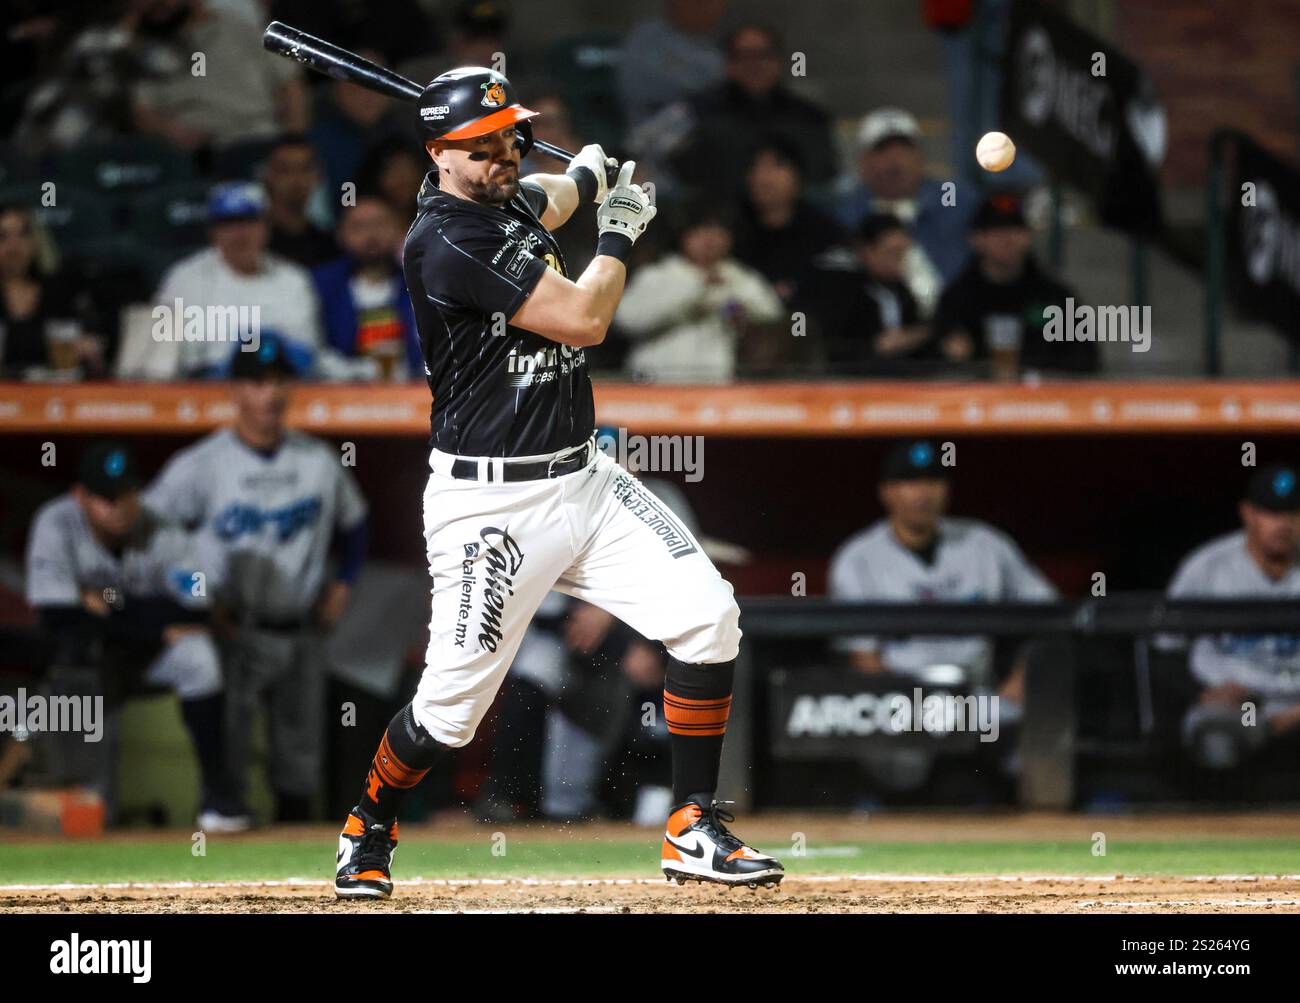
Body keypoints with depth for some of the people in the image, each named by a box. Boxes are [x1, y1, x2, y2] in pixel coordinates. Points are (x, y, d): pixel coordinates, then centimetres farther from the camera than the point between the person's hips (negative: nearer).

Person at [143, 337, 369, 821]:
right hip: (235, 632, -4)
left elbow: (353, 522, 22)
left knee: (300, 755, 8)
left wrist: (341, 583, 10)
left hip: (300, 632, 4)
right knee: (224, 753, -8)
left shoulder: (321, 460, 6)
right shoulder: (200, 464, -7)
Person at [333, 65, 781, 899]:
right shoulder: (447, 239, -20)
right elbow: (584, 321, -19)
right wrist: (622, 229, -6)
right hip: (491, 506, -8)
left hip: (585, 480, 8)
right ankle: (368, 834, 21)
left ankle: (695, 831, 4)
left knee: (708, 616, -6)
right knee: (453, 705, -8)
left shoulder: (510, 202, 8)